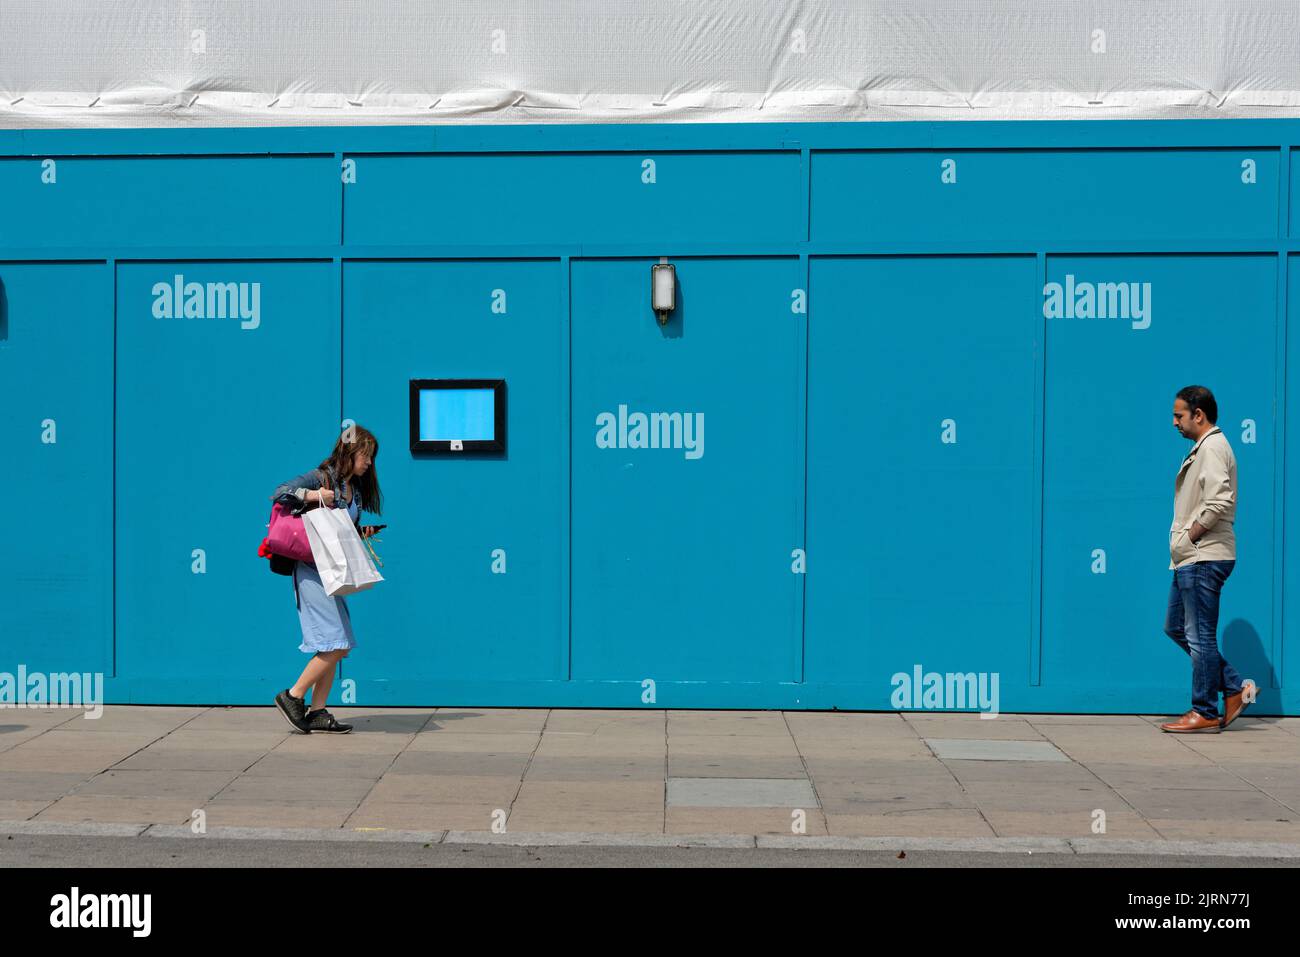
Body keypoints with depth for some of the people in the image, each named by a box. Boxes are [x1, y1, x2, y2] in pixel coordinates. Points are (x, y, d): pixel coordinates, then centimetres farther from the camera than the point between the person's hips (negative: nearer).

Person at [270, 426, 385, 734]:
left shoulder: (355, 489, 15)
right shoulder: (320, 478, -7)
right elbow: (279, 493, -15)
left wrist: (362, 533, 2)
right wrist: (314, 495, -22)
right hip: (312, 571, -9)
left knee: (337, 648, 7)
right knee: (335, 644, -12)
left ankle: (317, 712, 12)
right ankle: (292, 697, 1)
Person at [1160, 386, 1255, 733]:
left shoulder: (1212, 447, -13)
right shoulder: (1203, 448, 18)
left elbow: (1219, 502, -24)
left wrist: (1190, 536, -16)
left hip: (1204, 558, -11)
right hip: (1191, 559, 11)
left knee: (1200, 635, -3)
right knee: (1175, 627, 15)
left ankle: (1206, 713, 5)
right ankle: (1234, 688, 19)